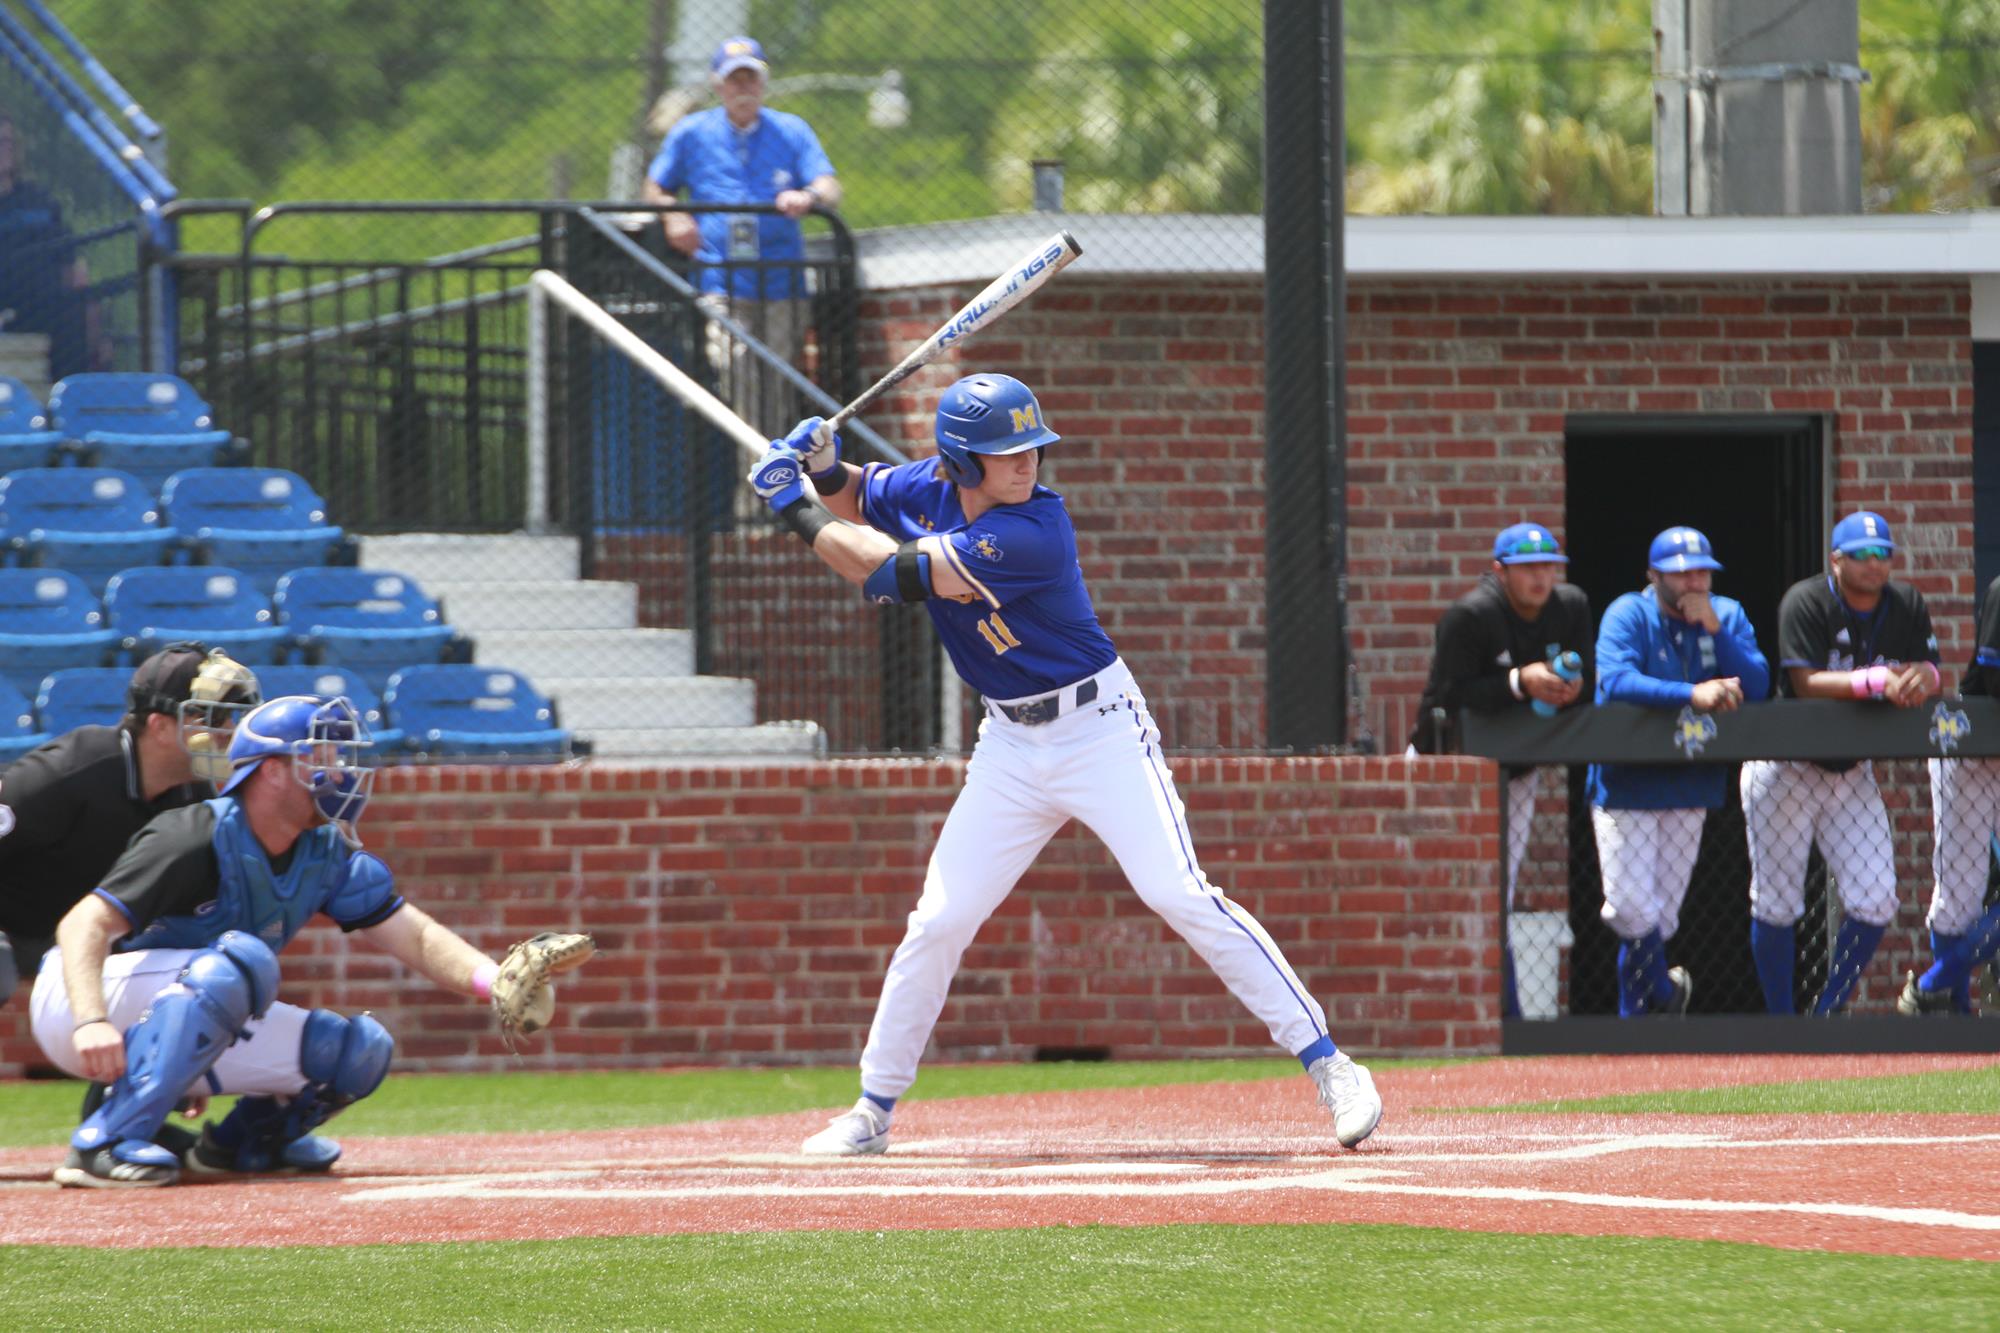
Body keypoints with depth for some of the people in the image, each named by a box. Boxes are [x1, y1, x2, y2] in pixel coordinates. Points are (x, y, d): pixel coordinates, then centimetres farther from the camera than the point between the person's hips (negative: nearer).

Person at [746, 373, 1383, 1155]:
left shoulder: (1033, 530, -26)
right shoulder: (930, 489, -3)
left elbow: (896, 576, -25)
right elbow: (854, 503, 17)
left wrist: (795, 511, -16)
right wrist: (823, 468, -7)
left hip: (1098, 729, -6)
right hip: (1011, 746, 6)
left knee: (1179, 894, -17)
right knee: (938, 922, 3)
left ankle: (1324, 1060, -14)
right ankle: (873, 1112, 15)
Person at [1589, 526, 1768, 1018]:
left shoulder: (1728, 616, 5)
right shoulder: (1629, 615, -9)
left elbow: (1757, 687, -6)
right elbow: (1615, 681, -26)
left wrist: (1714, 629, -17)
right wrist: (1691, 694, -37)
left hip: (1692, 786, 4)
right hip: (1626, 781, -4)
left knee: (1662, 916, 8)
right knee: (1633, 910, -12)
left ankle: (1634, 1018, 22)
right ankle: (1665, 993, 12)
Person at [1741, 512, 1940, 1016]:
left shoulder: (1908, 606, -1)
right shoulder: (1806, 603, -17)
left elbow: (1929, 671, -1)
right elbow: (1806, 684, -25)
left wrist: (1921, 677, -26)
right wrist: (1875, 681, -37)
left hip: (1852, 771, 4)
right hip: (1786, 769, -4)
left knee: (1875, 902, -4)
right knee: (1777, 905, 0)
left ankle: (1827, 1015, 13)